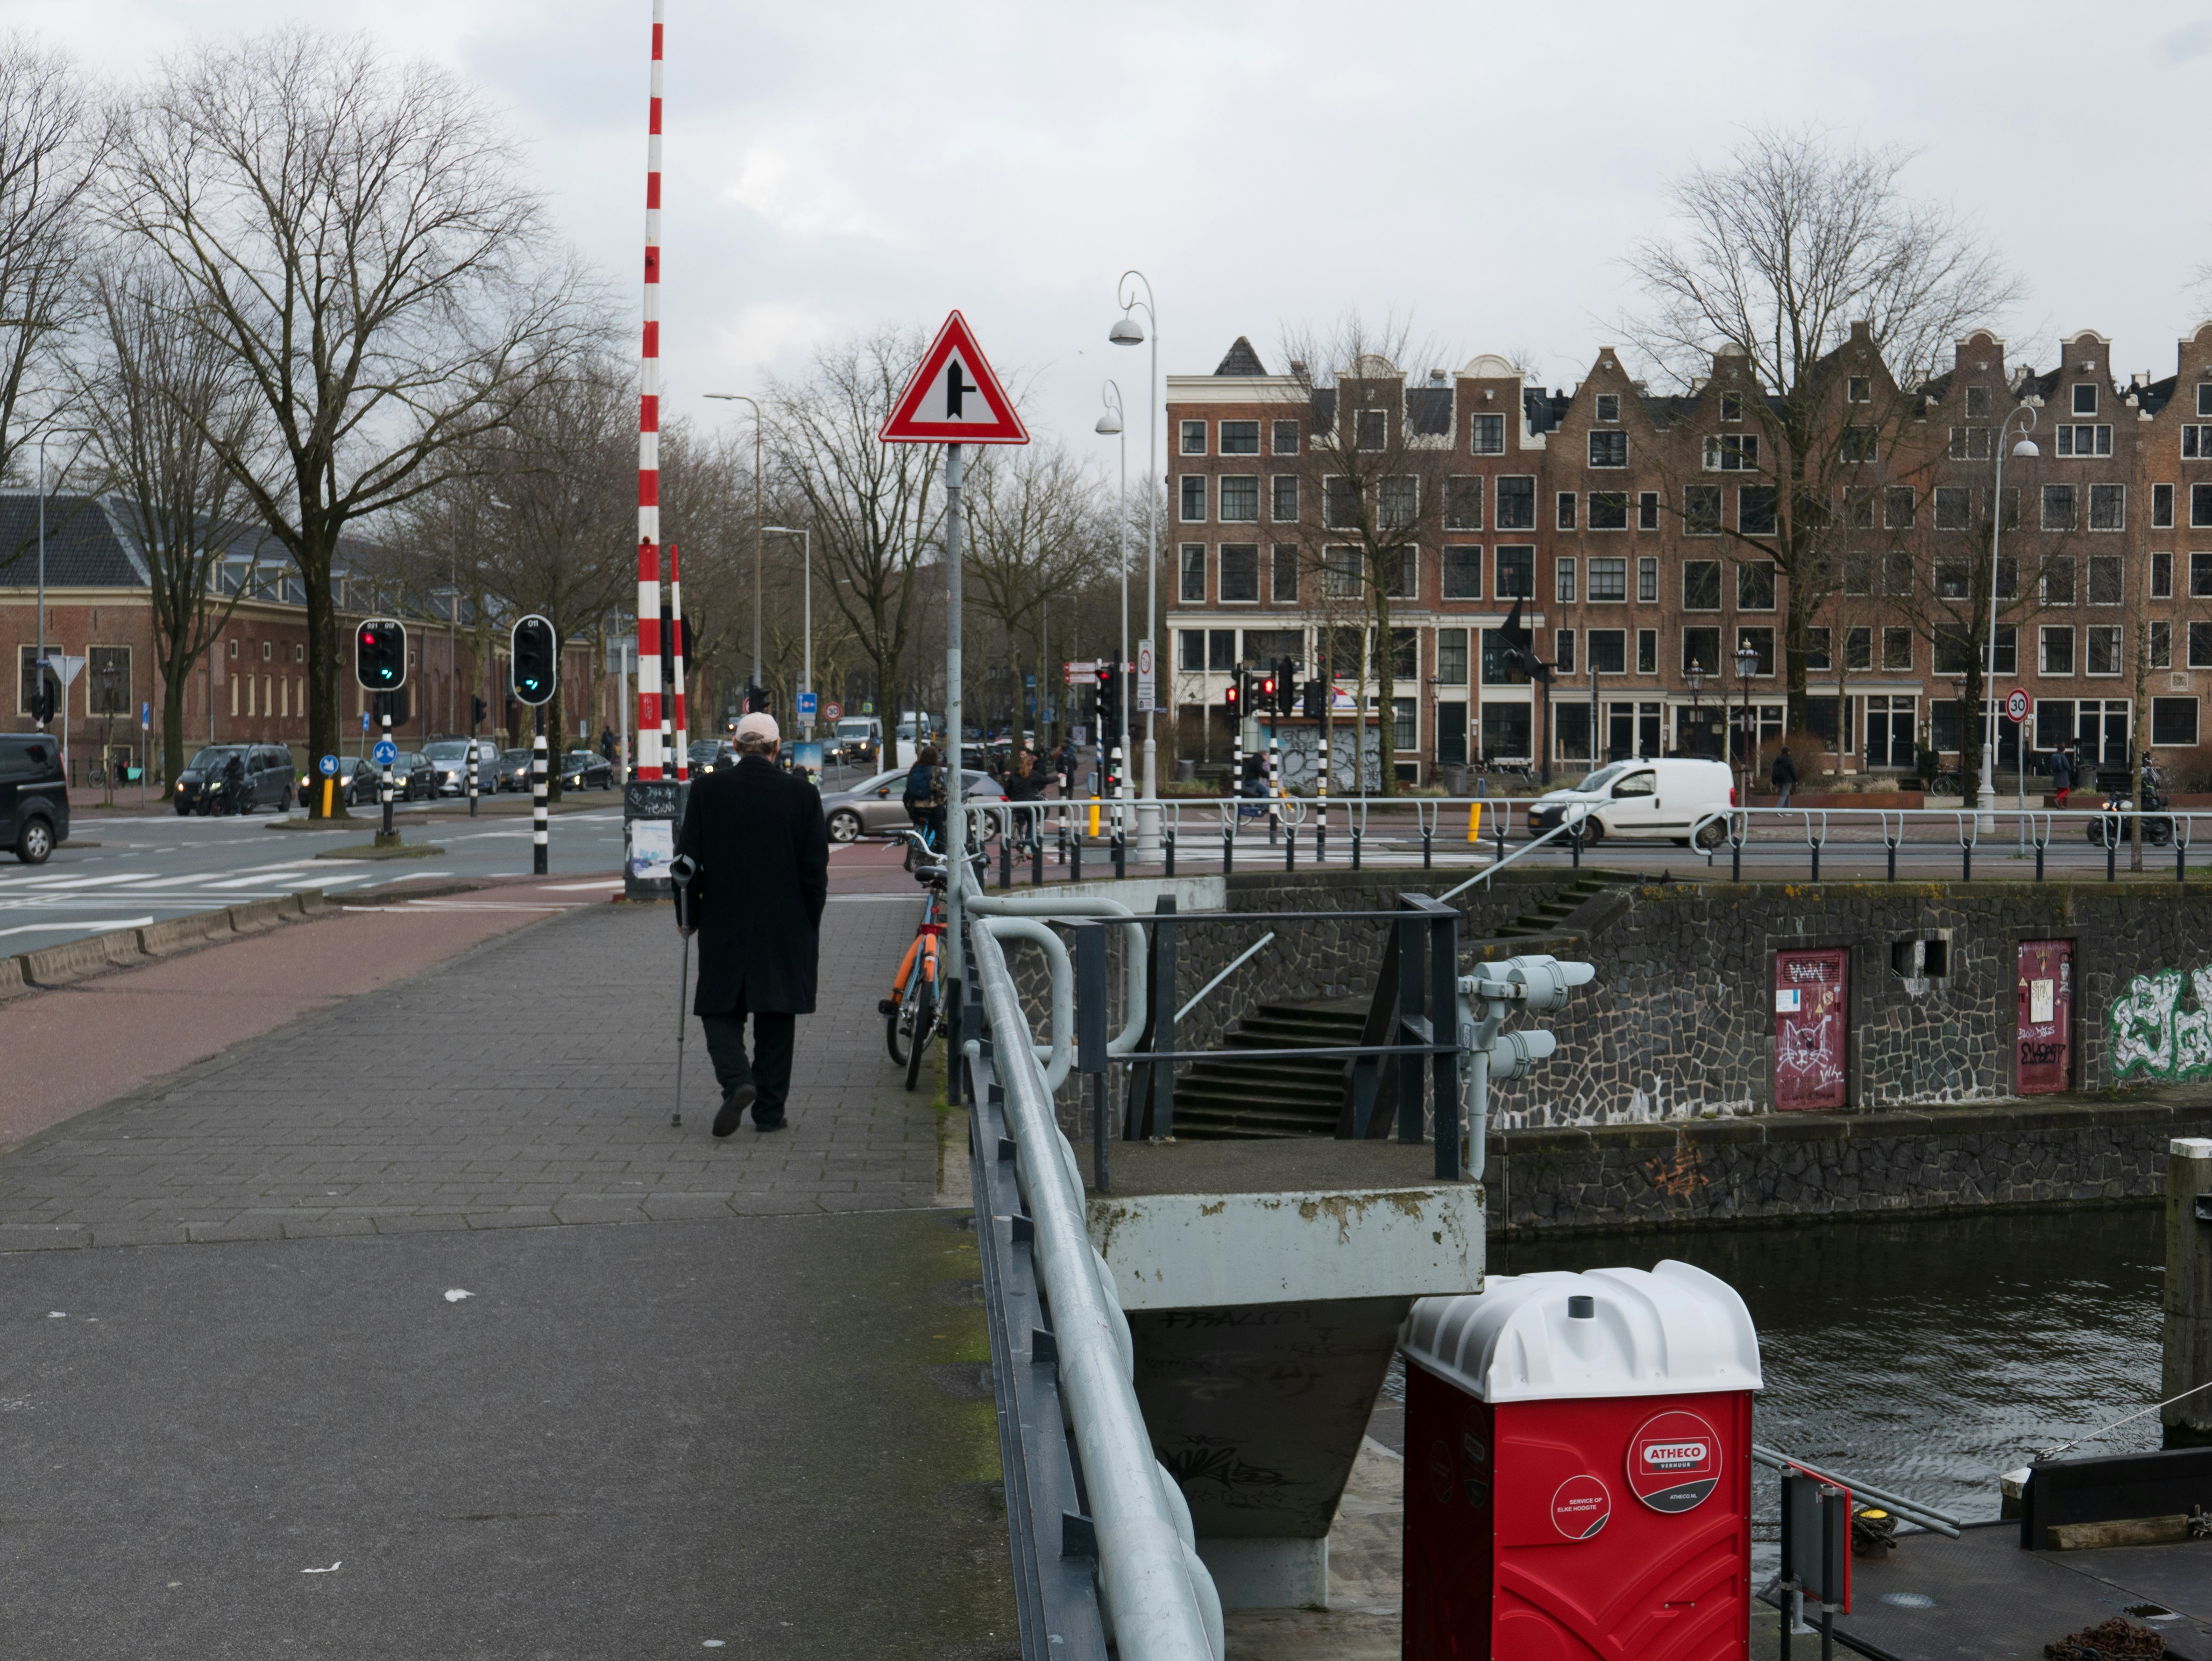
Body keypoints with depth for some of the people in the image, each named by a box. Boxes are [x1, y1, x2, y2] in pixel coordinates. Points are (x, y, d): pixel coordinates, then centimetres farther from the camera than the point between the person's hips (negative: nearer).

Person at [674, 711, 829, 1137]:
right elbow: (816, 869, -1)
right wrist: (809, 926, 8)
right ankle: (769, 1109, 13)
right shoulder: (802, 794, -3)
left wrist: (691, 916, 9)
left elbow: (688, 859, -2)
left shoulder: (706, 789, -4)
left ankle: (737, 1081, -16)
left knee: (721, 1011, 9)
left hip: (724, 926, -1)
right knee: (776, 1016, 10)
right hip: (786, 928, 1)